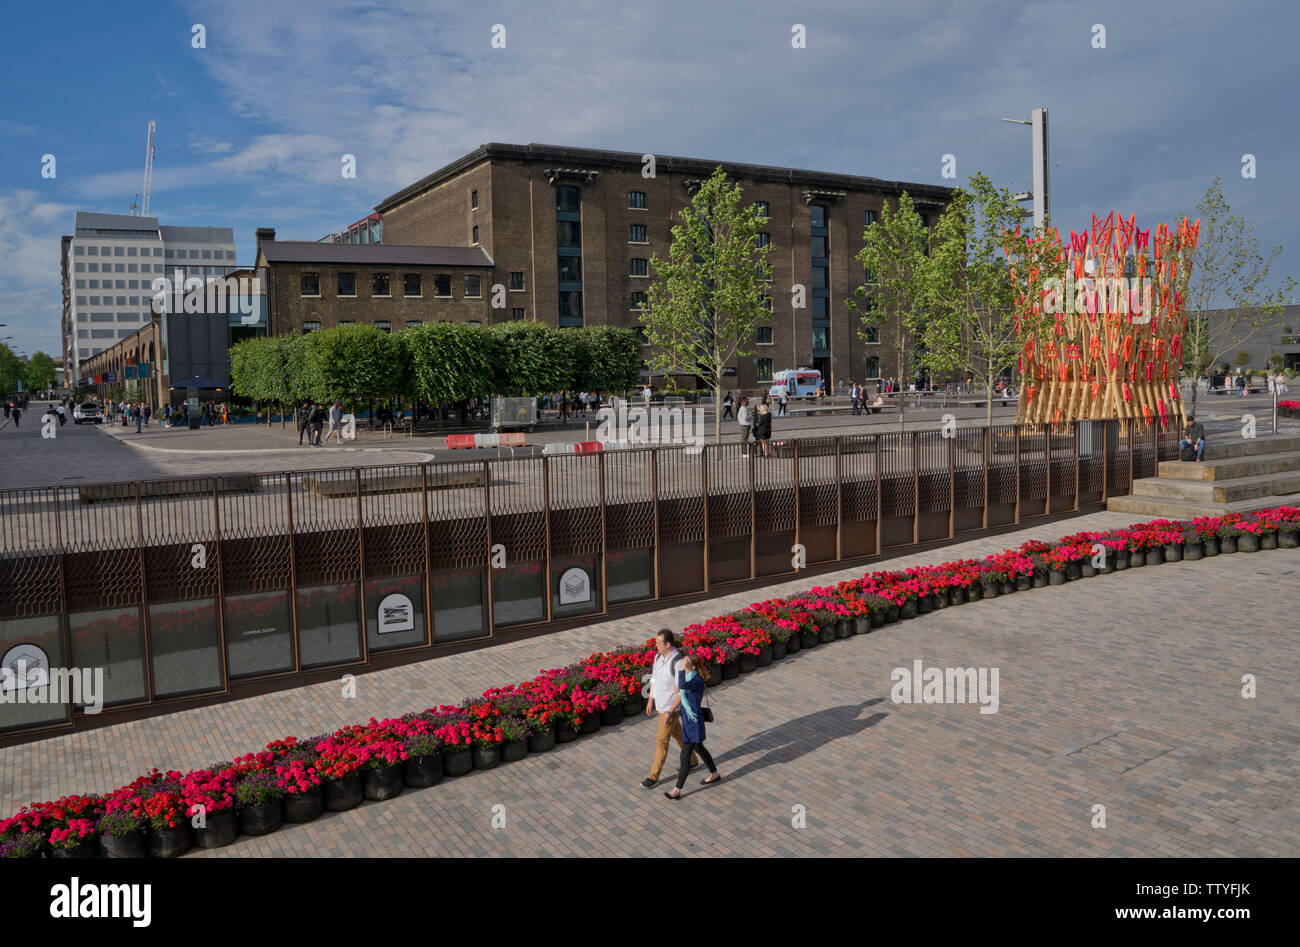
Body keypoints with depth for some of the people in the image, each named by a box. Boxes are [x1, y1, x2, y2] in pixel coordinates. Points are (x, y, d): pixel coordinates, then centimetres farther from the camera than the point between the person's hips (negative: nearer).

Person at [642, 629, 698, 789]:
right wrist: (651, 700, 3)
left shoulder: (678, 663, -30)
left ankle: (654, 776, 13)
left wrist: (670, 712, -27)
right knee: (677, 734, 24)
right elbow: (654, 679, 9)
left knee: (661, 740, 0)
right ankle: (692, 760, 44)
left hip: (671, 708, -8)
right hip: (659, 704, 8)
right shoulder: (659, 656, -5)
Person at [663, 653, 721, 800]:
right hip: (687, 719, 10)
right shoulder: (687, 676, 0)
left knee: (685, 757, -3)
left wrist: (682, 669, -33)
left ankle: (677, 790, 5)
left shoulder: (697, 681, -26)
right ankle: (714, 774, 47)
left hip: (693, 722, -10)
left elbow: (683, 685, -47)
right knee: (699, 748, 27)